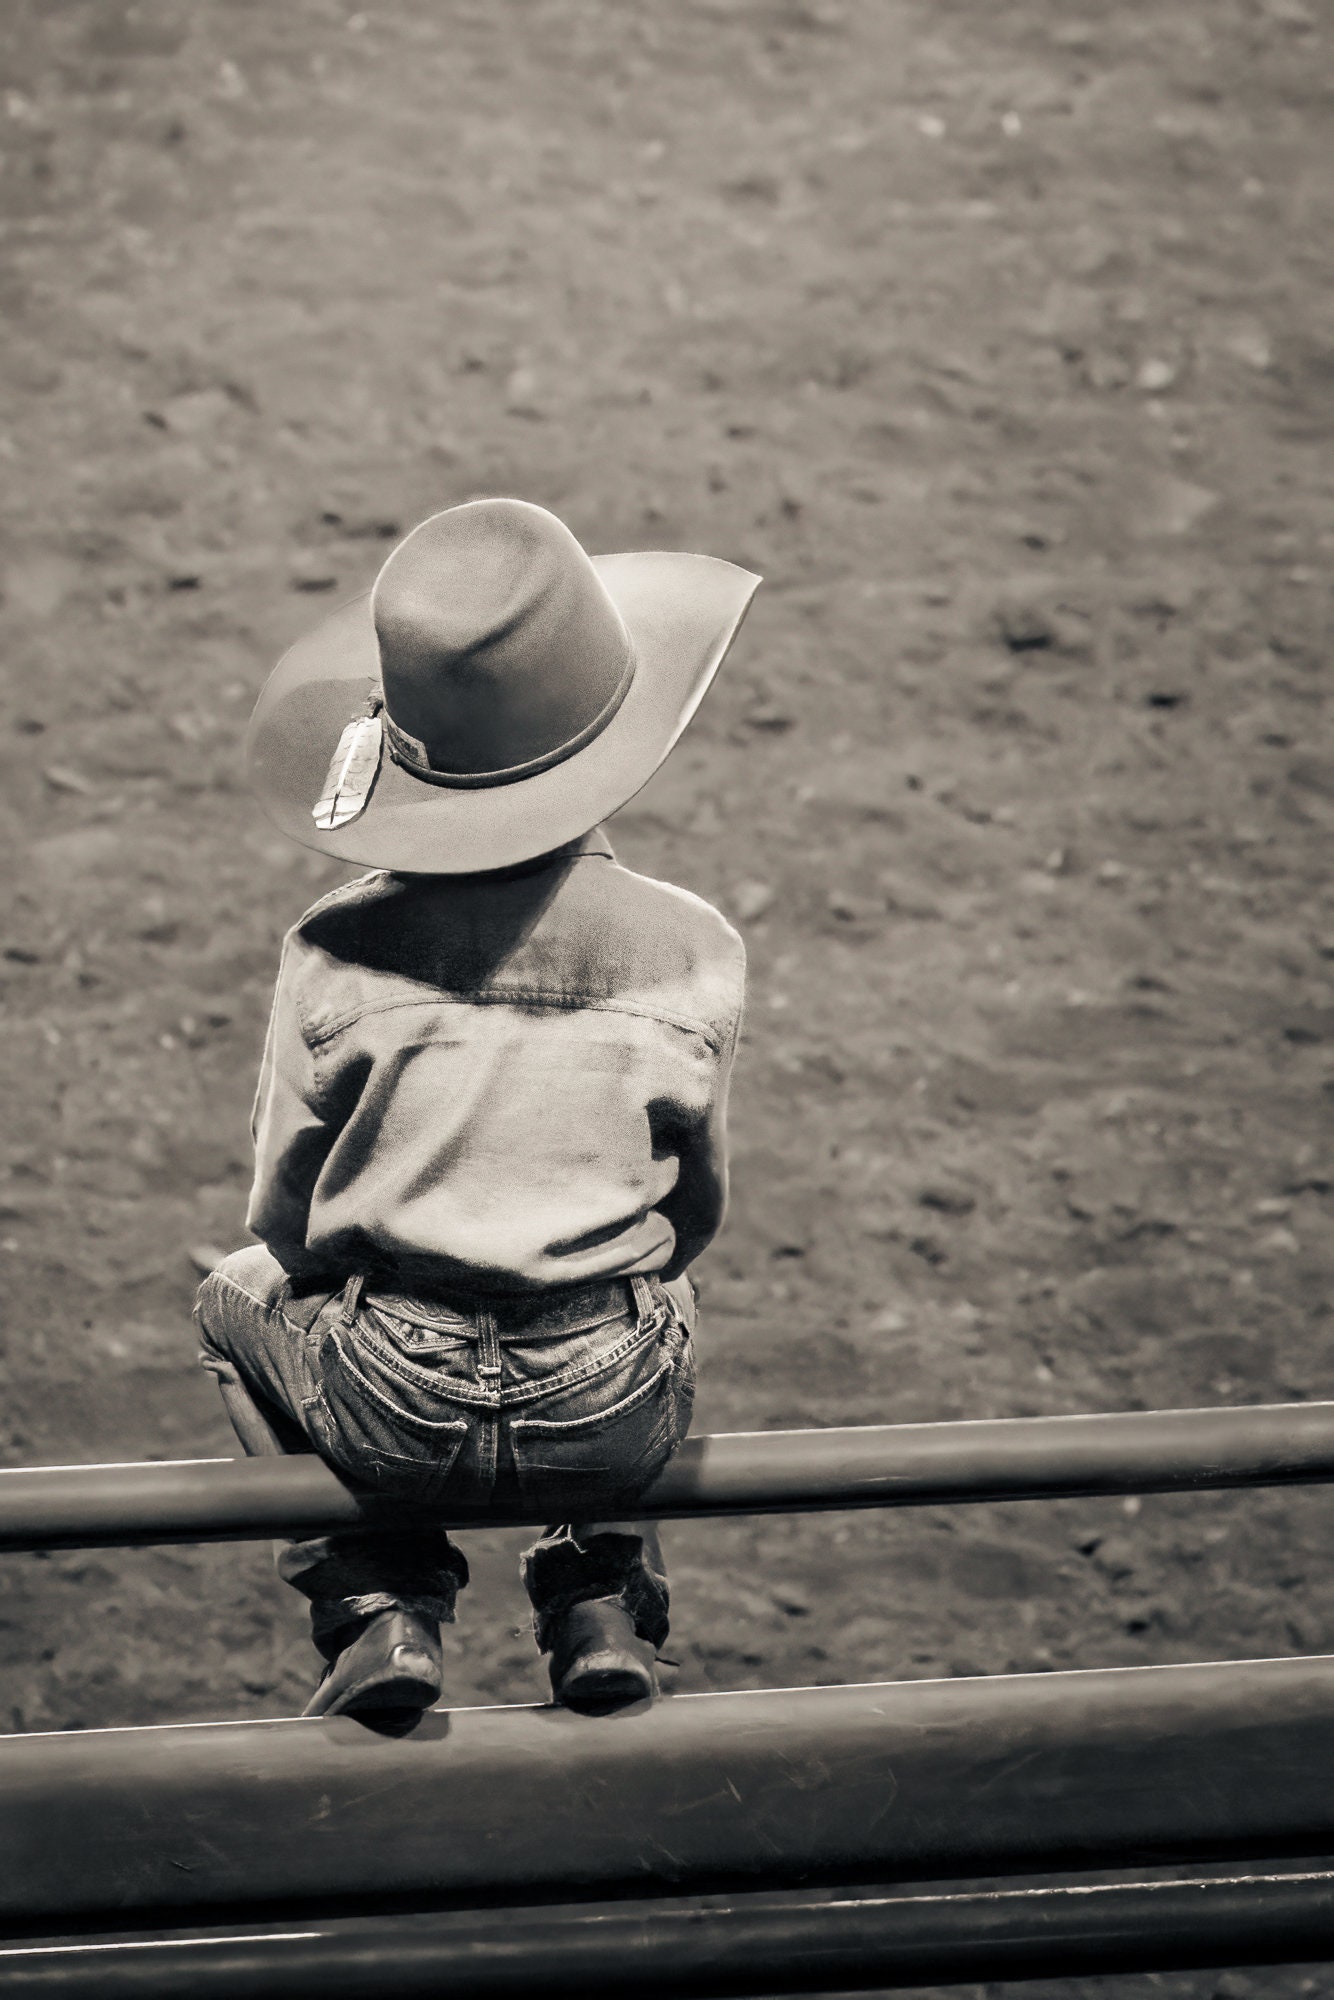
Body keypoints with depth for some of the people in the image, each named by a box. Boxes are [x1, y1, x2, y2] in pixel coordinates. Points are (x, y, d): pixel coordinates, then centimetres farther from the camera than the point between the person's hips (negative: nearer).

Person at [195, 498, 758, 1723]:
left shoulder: (339, 958, -14)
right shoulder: (691, 954, -12)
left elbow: (284, 1217, -1)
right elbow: (696, 1212, 2)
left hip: (392, 1415, -1)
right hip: (610, 1422, 2)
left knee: (236, 1300, 31)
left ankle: (382, 1608, 17)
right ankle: (603, 1604, 24)